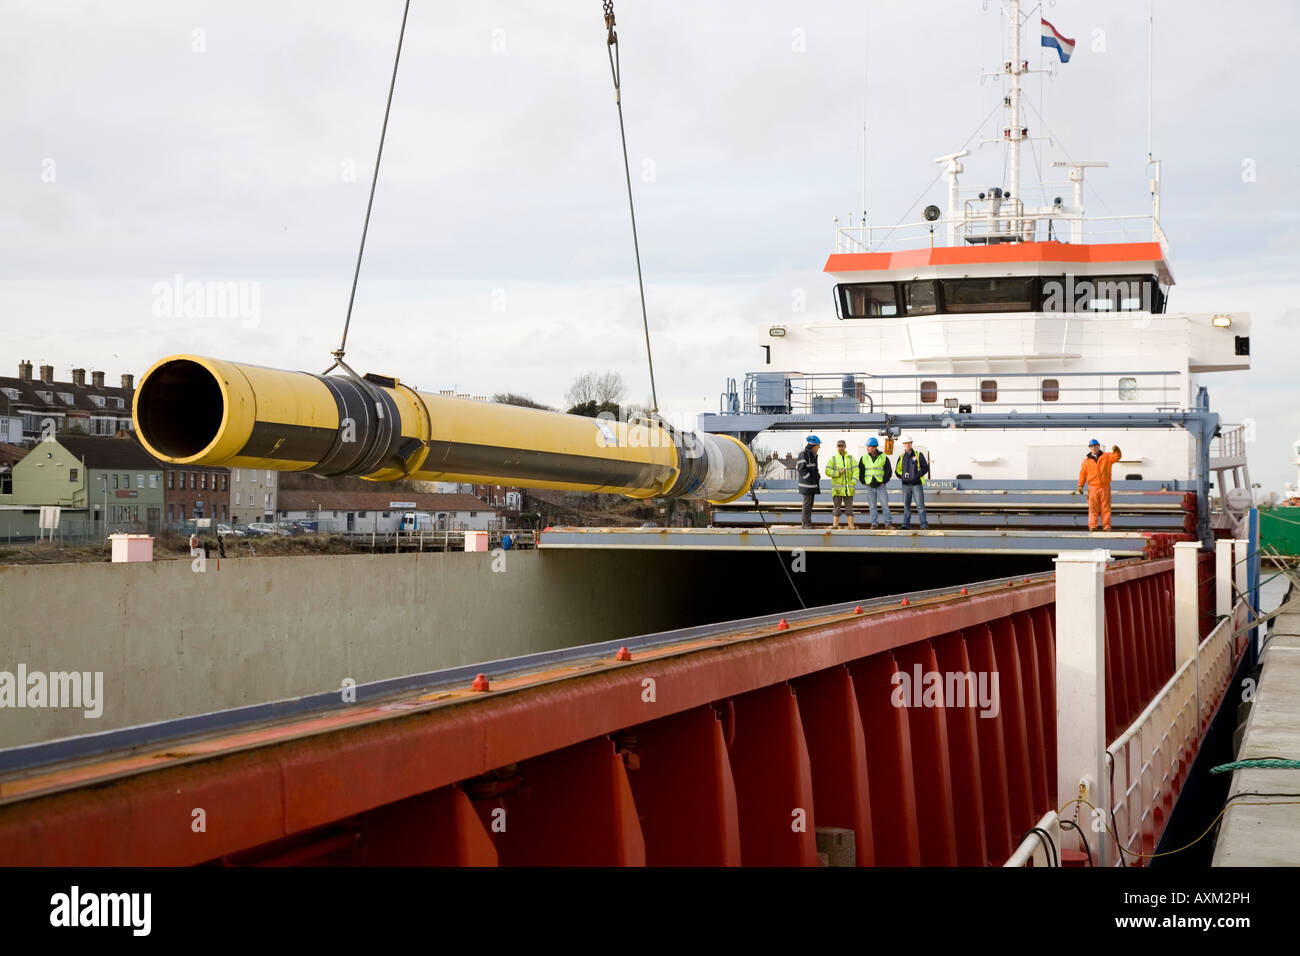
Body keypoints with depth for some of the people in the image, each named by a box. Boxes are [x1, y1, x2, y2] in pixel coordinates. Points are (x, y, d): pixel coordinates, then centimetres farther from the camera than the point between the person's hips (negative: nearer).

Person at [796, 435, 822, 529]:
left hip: (813, 484, 9)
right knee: (807, 502, -8)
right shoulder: (804, 454, -13)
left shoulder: (813, 455, 15)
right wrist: (809, 478, -18)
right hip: (807, 483, -9)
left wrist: (818, 476, 9)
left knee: (810, 503, 9)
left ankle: (807, 523, 13)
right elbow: (801, 469, -19)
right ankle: (806, 523, -5)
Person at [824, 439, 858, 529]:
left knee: (849, 507, 3)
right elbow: (827, 471, -1)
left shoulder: (851, 458, 10)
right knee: (837, 506, 2)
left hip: (848, 487, 1)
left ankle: (851, 524, 3)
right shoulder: (833, 459, 7)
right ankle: (835, 524, 5)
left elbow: (856, 471, 4)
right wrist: (838, 473, -15)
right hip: (837, 487, -1)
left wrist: (853, 482, -9)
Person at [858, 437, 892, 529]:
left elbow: (888, 471, 3)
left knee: (885, 505, -2)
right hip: (870, 486, 2)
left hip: (881, 485, -2)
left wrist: (884, 481, -4)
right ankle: (873, 524, 9)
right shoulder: (864, 458, 5)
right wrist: (864, 482, 3)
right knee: (872, 506, 4)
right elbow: (860, 472, 12)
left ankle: (887, 523, 3)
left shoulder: (883, 457, 0)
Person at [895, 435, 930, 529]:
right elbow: (897, 470, 21)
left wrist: (917, 475, -12)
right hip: (906, 485, 3)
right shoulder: (901, 457, 11)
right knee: (906, 506, 6)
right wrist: (902, 477, 4)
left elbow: (925, 468, -1)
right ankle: (905, 524, 11)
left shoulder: (918, 455, 2)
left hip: (917, 484, -3)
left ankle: (924, 524, -8)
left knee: (920, 505, -8)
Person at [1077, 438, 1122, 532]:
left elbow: (1117, 456, -6)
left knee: (1105, 507, 1)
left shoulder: (1106, 456, 8)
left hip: (1105, 487, 0)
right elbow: (1082, 474, 7)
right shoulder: (1086, 461, 8)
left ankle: (1106, 526, 4)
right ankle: (1092, 526, 3)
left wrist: (1116, 450, -26)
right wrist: (1080, 486, 1)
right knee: (1093, 508, -1)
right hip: (1092, 488, 0)